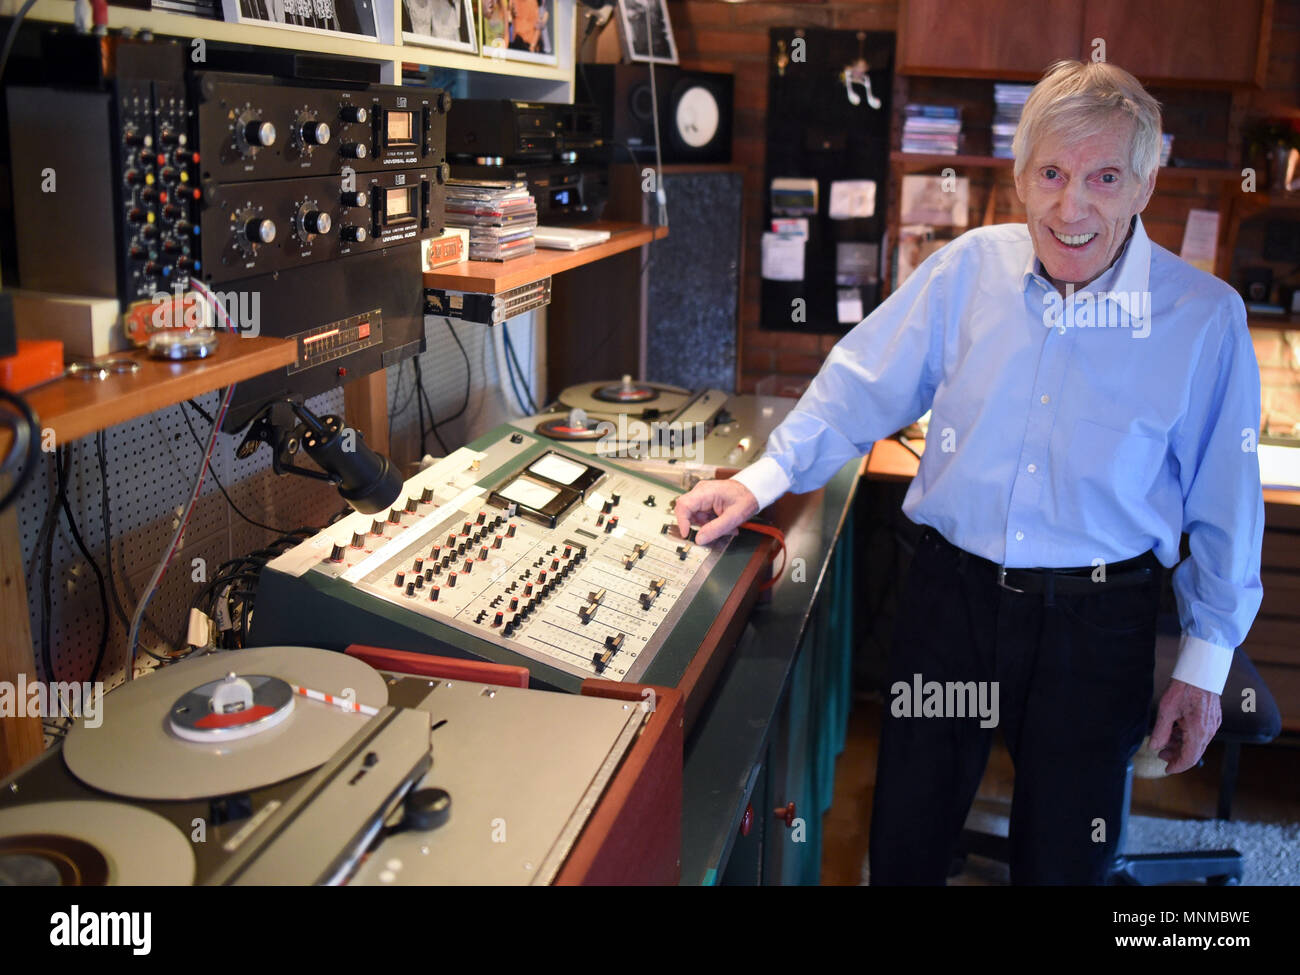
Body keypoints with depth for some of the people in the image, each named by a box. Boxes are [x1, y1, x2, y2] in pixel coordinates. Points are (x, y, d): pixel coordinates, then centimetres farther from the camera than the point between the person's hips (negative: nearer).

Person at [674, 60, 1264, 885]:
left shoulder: (1206, 315, -8)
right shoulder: (970, 268, -4)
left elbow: (1226, 503, -1)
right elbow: (863, 386, 4)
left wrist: (1204, 666, 3)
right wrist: (762, 480, -5)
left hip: (1097, 624, -1)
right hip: (951, 592, 2)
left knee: (1063, 860, 13)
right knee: (904, 841, 15)